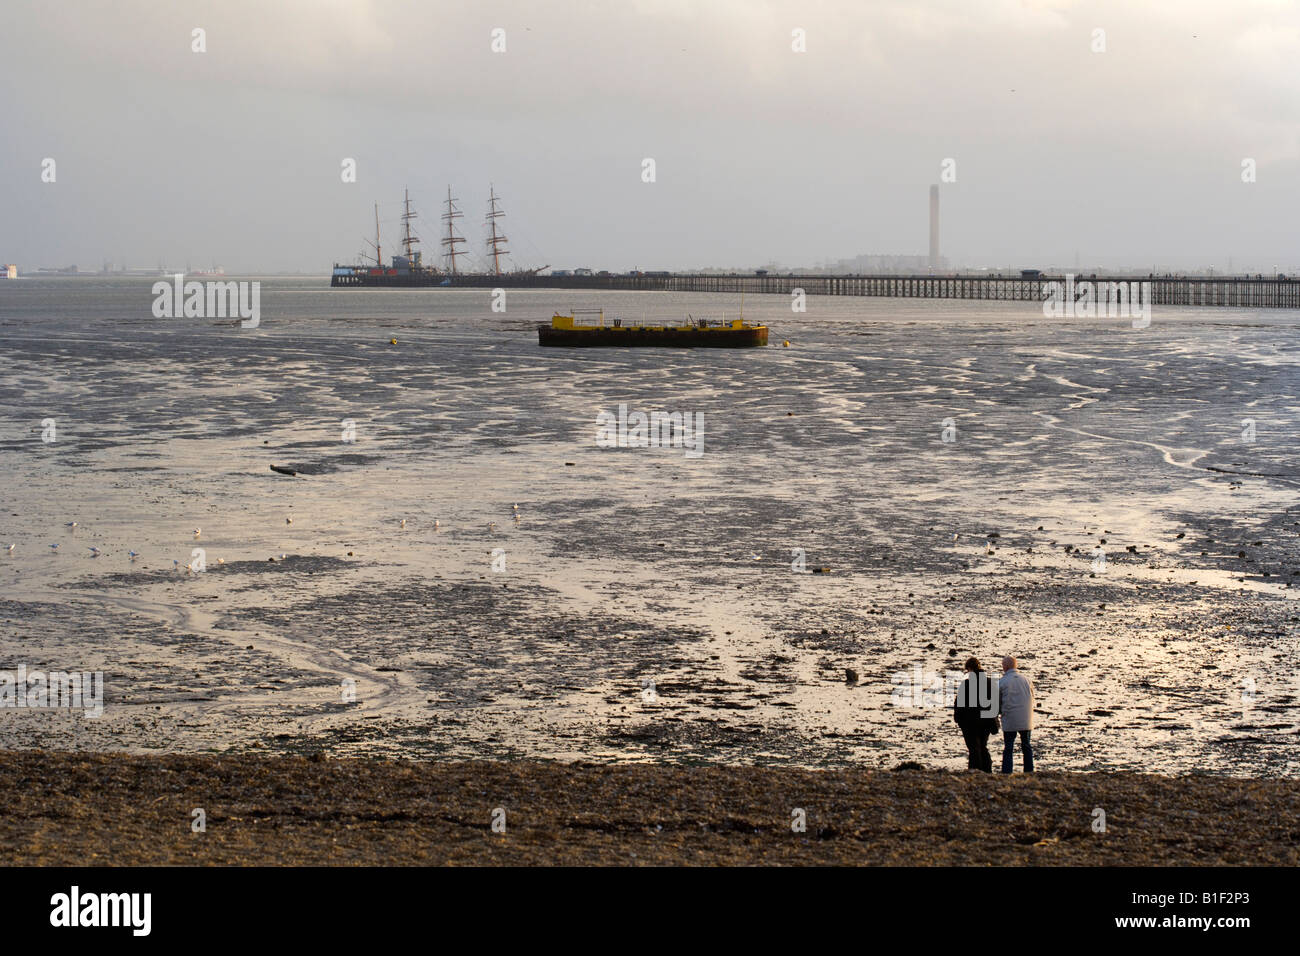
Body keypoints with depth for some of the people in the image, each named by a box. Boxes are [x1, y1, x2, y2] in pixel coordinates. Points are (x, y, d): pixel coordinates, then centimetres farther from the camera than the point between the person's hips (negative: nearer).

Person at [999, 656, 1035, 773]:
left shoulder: (1002, 682, -7)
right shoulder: (1027, 680, 4)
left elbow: (997, 701, 0)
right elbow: (1032, 699, 12)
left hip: (1009, 720, -3)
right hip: (1026, 720, 3)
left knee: (1008, 748, 1)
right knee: (1026, 747, 14)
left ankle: (1006, 773, -4)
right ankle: (1029, 772, 13)